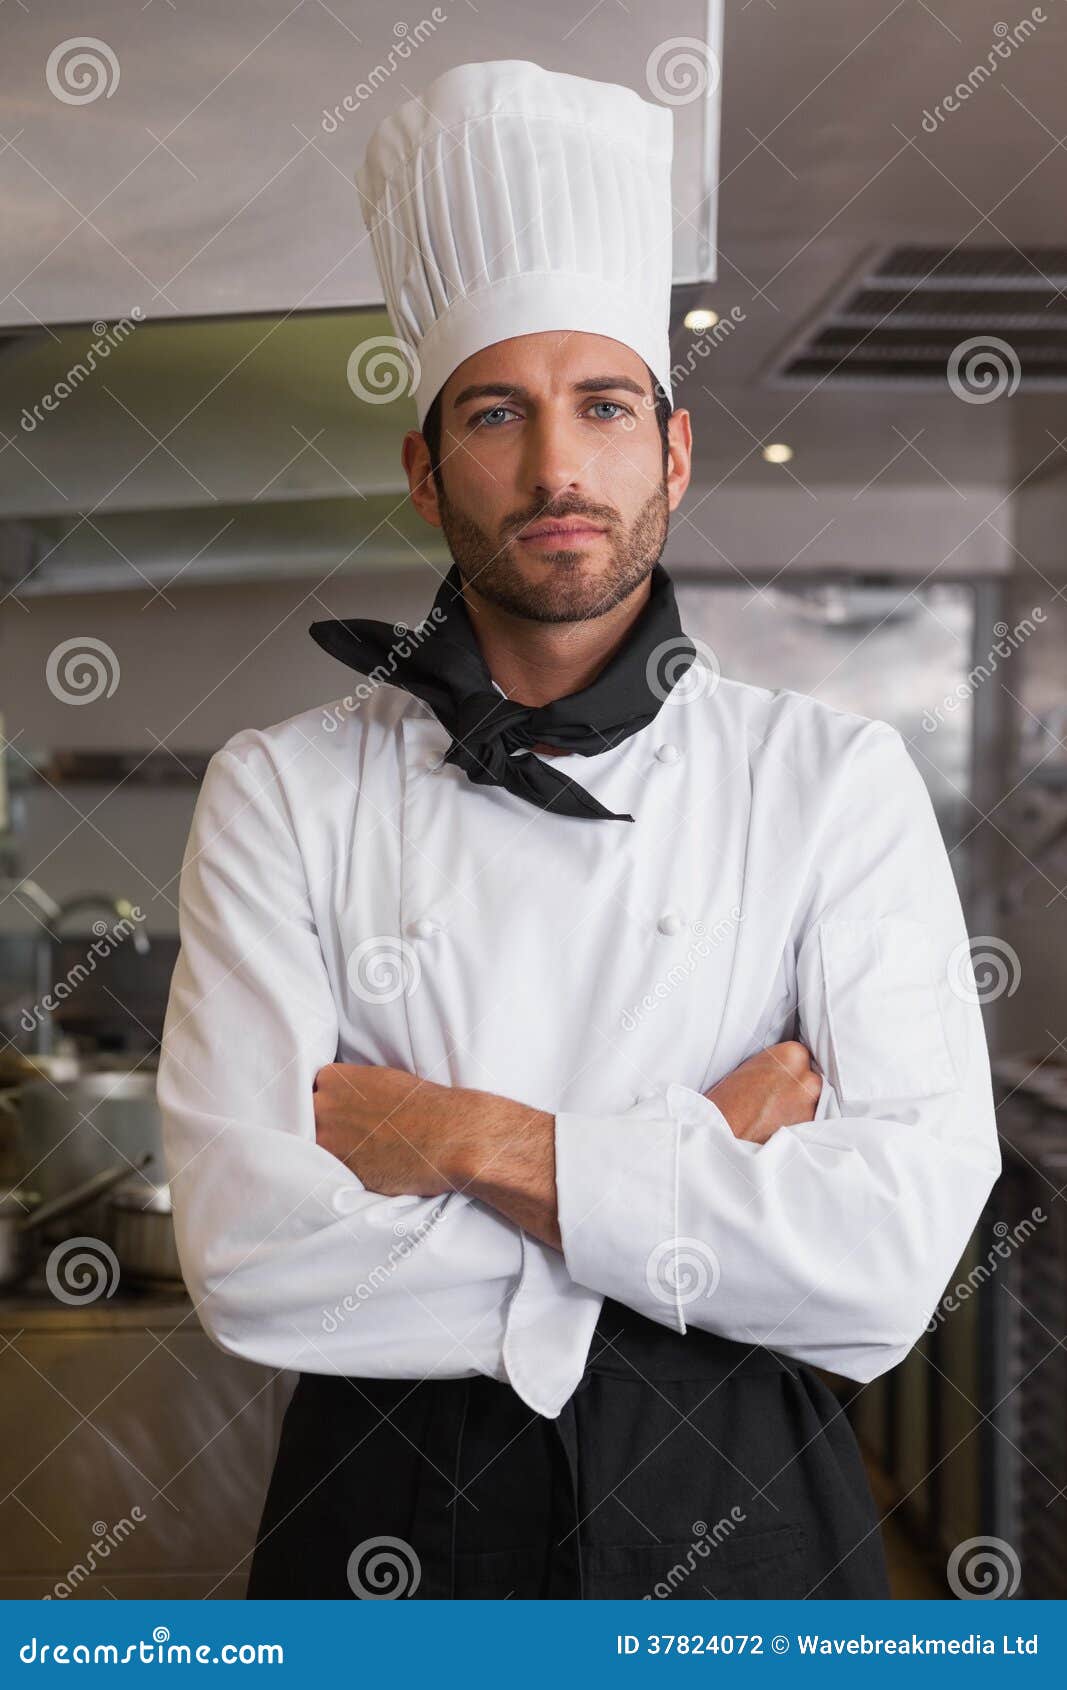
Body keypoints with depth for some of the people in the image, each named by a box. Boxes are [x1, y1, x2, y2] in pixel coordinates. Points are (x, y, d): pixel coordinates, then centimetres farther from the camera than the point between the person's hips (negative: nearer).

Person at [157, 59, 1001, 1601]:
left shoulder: (836, 781, -5)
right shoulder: (284, 794, -5)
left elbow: (900, 1256, -15)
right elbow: (244, 1256, -16)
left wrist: (472, 1140, -18)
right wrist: (702, 1168, -16)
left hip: (741, 1522, 1)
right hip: (387, 1522, 0)